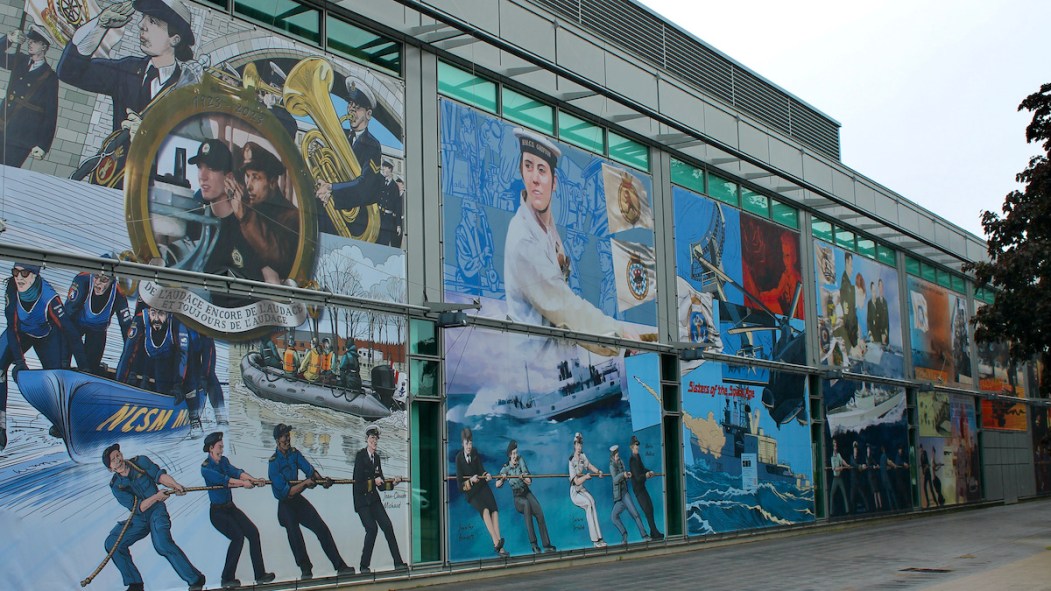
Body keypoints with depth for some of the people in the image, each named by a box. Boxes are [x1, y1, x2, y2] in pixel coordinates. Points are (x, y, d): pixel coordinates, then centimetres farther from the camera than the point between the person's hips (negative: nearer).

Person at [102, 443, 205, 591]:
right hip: (138, 518, 4)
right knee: (112, 543, -8)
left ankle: (195, 579, -23)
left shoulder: (140, 462, -5)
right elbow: (138, 507, -15)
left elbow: (159, 474, -19)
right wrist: (156, 497, -33)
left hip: (157, 512, -4)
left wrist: (175, 484, -39)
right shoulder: (116, 486, -5)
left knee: (162, 543, -28)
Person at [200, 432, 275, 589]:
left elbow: (235, 471, -8)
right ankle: (227, 579, -10)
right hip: (218, 512, -7)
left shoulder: (224, 461, 8)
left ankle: (260, 575, 0)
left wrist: (254, 479, -24)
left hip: (231, 508, 7)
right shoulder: (206, 467, -12)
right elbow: (222, 479, -26)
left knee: (253, 533, -5)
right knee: (238, 537, -21)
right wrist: (243, 483, -34)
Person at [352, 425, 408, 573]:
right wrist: (374, 481, -15)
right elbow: (358, 480, -17)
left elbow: (381, 484, 9)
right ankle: (364, 566, -3)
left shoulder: (376, 457, 9)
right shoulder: (360, 455, -10)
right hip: (361, 499, -6)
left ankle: (398, 562, 0)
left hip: (374, 497, 6)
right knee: (372, 528, -16)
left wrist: (392, 483, -7)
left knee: (387, 526, -3)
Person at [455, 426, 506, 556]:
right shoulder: (459, 457, -4)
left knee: (494, 510, -20)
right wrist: (470, 480, -21)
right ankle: (496, 541, -39)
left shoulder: (475, 453, 7)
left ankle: (499, 547, -26)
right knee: (485, 510, -30)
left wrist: (487, 475, -17)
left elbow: (481, 470, 5)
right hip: (470, 491, -3)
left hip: (482, 486, 3)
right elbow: (460, 481, -5)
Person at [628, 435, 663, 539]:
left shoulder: (638, 457, 7)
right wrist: (645, 475, -38)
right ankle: (655, 534, -7)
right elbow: (637, 477, -24)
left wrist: (649, 472, 2)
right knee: (647, 510, -10)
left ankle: (654, 533, 21)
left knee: (650, 508, 13)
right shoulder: (632, 460, -21)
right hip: (638, 489, -10)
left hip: (642, 487, 10)